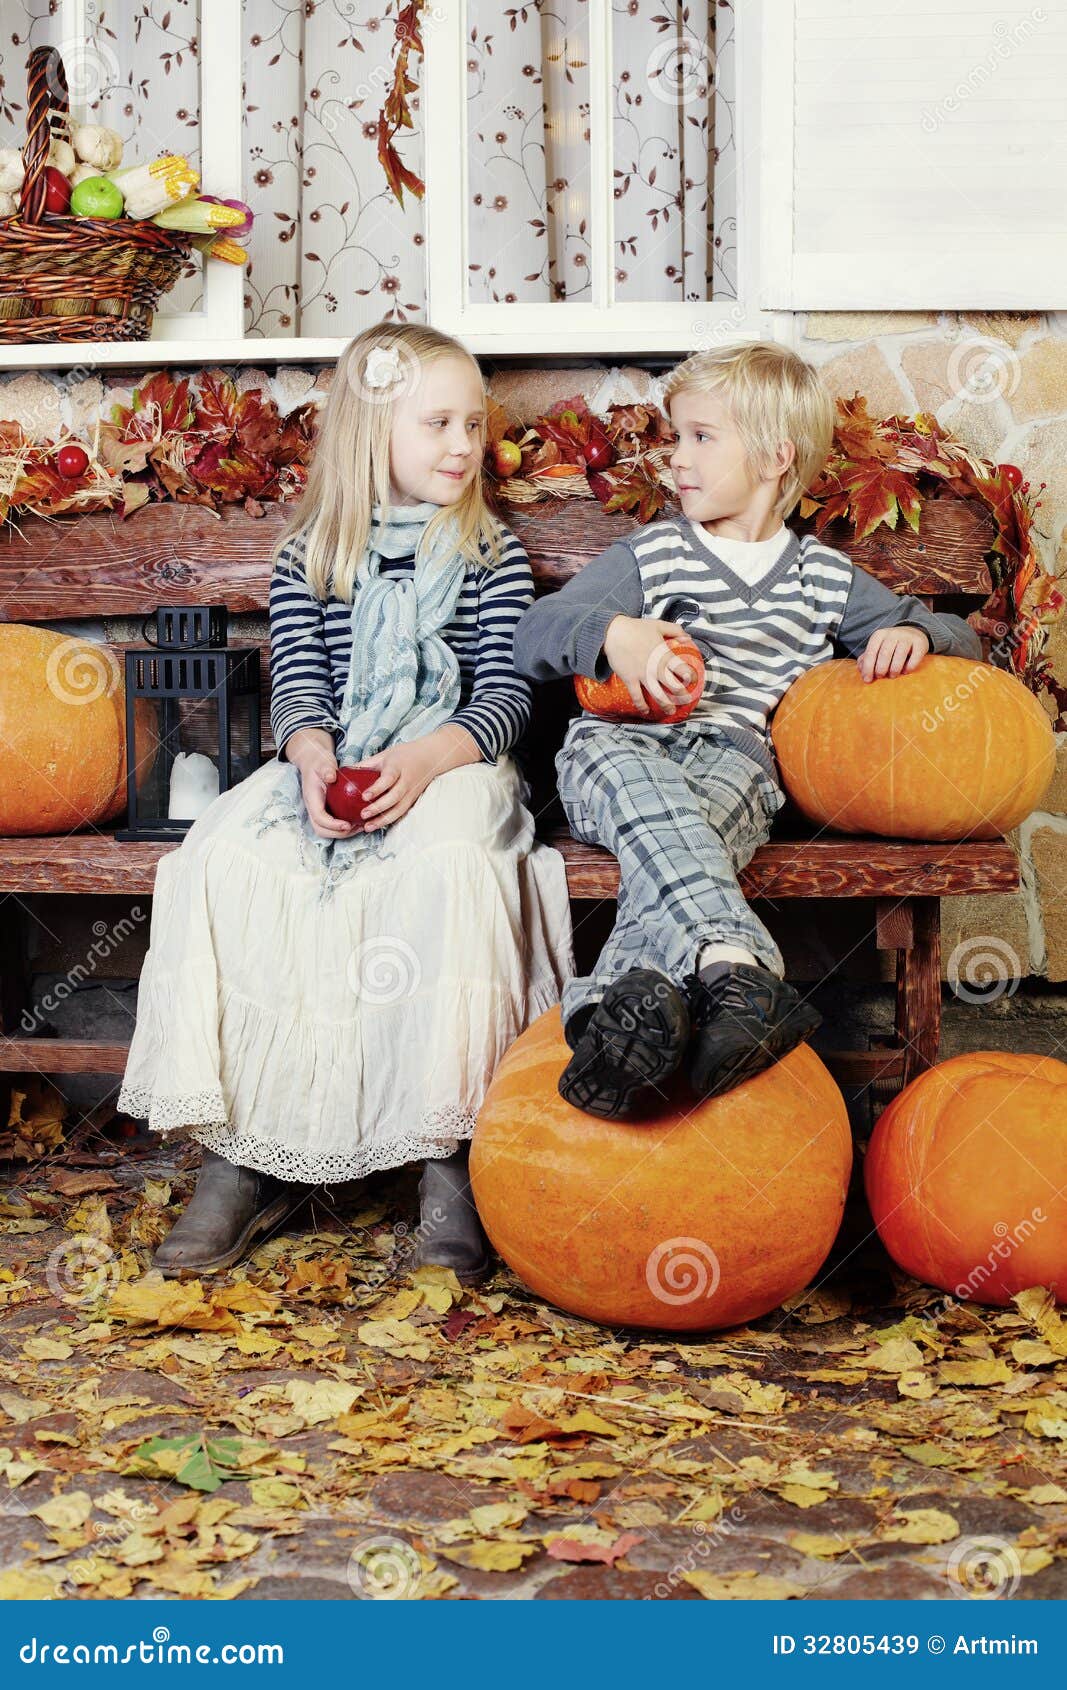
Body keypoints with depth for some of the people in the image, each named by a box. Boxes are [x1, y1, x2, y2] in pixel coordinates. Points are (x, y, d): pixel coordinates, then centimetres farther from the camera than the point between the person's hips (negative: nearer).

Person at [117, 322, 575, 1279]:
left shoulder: (491, 554, 8)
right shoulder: (309, 557, 12)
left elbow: (506, 695, 0)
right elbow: (297, 684, 4)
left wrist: (423, 761, -20)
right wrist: (313, 760, -20)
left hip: (452, 764, -2)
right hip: (328, 766, 2)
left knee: (448, 867, -37)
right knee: (224, 860, -27)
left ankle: (449, 1160, -31)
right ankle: (248, 1150, -18)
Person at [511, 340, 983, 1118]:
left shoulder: (824, 576, 24)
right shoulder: (650, 554, 21)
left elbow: (958, 637, 30)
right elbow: (532, 638, 11)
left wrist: (914, 634, 4)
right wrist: (612, 634, -11)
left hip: (735, 753, 1)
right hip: (619, 740, -1)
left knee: (681, 826, -40)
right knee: (645, 791, -42)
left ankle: (624, 998, -62)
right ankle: (736, 970, -64)